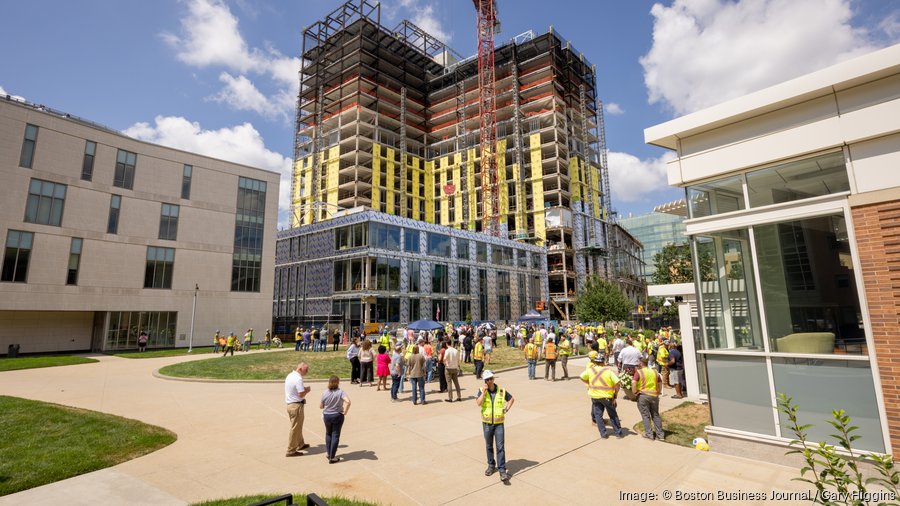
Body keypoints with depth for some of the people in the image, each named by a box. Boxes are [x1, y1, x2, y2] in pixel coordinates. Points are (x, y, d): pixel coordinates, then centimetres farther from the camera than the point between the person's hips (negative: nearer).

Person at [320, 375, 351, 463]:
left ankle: (328, 452, 28)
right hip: (337, 416, -3)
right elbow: (348, 401, -29)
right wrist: (345, 411, -16)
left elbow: (320, 406, 3)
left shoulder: (325, 393, -6)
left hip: (327, 416, 3)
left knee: (328, 433, 25)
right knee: (335, 435, 6)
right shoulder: (340, 392, -14)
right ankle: (332, 457, 10)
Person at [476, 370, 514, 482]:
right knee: (489, 446, 15)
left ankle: (502, 471, 2)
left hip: (499, 423, -1)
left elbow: (511, 399, 11)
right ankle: (491, 465, 32)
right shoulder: (482, 390, -7)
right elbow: (478, 403, -22)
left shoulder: (501, 391, -6)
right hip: (487, 423, 1)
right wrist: (484, 391, -23)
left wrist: (506, 409, -1)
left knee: (500, 447, -4)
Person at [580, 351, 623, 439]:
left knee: (598, 415, 12)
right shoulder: (609, 370, -9)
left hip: (595, 396, 1)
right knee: (613, 415, 15)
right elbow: (617, 384, -16)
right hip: (607, 396, -1)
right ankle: (618, 433, 23)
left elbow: (582, 377, 8)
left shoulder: (590, 370, -4)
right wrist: (615, 395, -5)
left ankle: (603, 434, 13)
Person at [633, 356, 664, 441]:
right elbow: (660, 383, 13)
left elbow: (633, 383, -19)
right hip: (654, 396, 5)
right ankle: (660, 434, 19)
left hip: (643, 395, -5)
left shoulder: (638, 372, -7)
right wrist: (658, 393, 21)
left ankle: (649, 434, 6)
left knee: (645, 415, 5)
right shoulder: (655, 372, 10)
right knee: (655, 415, 16)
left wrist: (635, 392, -5)